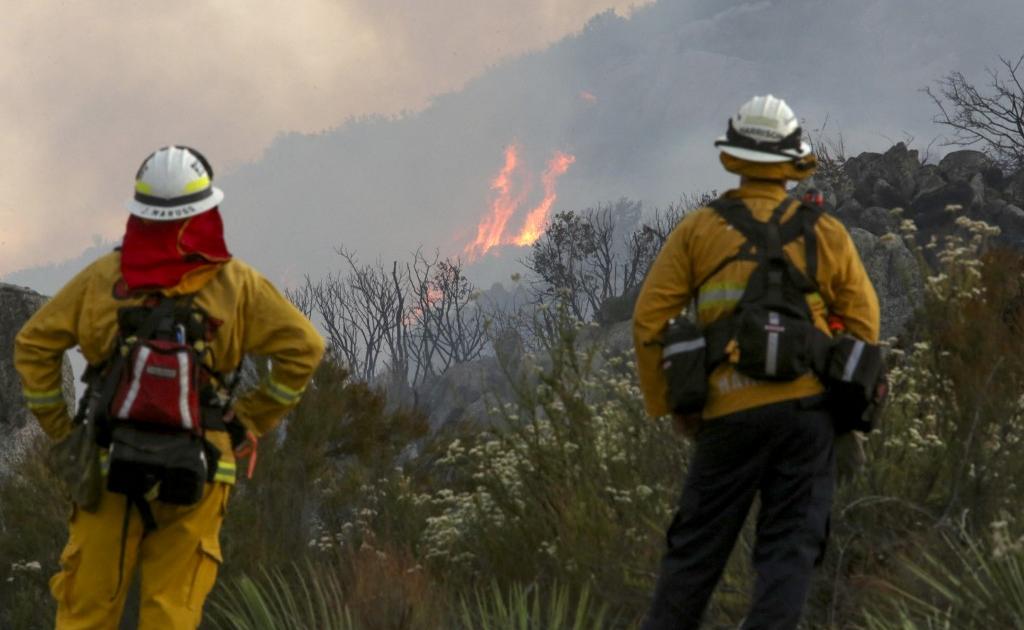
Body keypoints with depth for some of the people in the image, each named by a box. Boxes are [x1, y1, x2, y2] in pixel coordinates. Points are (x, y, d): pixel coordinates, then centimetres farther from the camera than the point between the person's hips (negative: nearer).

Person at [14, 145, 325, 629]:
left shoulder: (103, 277, 0)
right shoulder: (236, 285, -3)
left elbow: (33, 345, 4)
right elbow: (303, 348, -2)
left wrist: (56, 425, 11)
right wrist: (253, 418, 5)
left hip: (111, 465, 1)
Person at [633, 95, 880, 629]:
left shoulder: (698, 229, 5)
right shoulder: (825, 233, 8)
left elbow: (649, 320, 1)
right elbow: (863, 324, 7)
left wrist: (666, 404, 9)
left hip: (730, 410, 0)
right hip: (808, 405, 0)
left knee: (696, 547, 10)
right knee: (789, 546, 2)